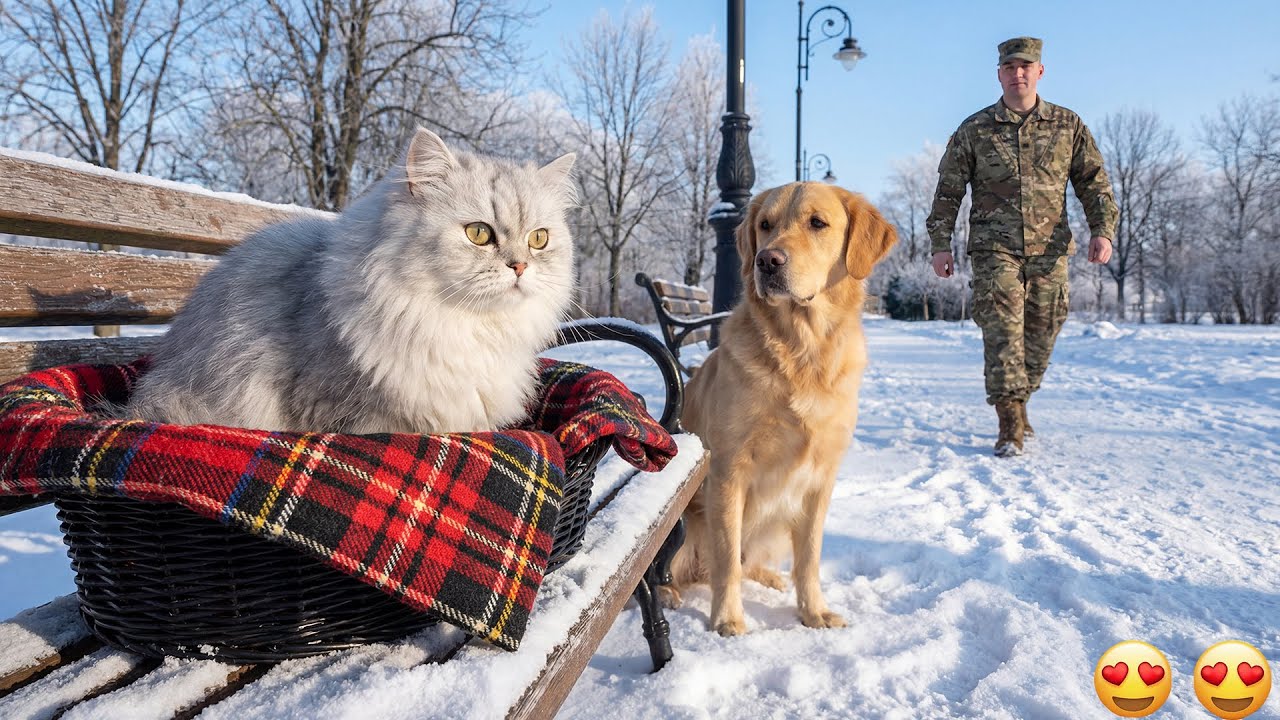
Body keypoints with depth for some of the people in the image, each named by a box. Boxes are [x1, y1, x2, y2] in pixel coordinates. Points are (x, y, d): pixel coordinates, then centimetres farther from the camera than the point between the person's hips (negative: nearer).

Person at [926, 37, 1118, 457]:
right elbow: (948, 191, 7)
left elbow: (1094, 185, 10)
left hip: (1049, 252, 2)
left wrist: (1102, 230, -4)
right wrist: (940, 243, 0)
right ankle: (1011, 425, -10)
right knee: (1003, 332, -12)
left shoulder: (1069, 127, 10)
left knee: (1040, 337, 7)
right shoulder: (974, 130, 5)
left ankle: (1016, 404, 27)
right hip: (995, 250, -2)